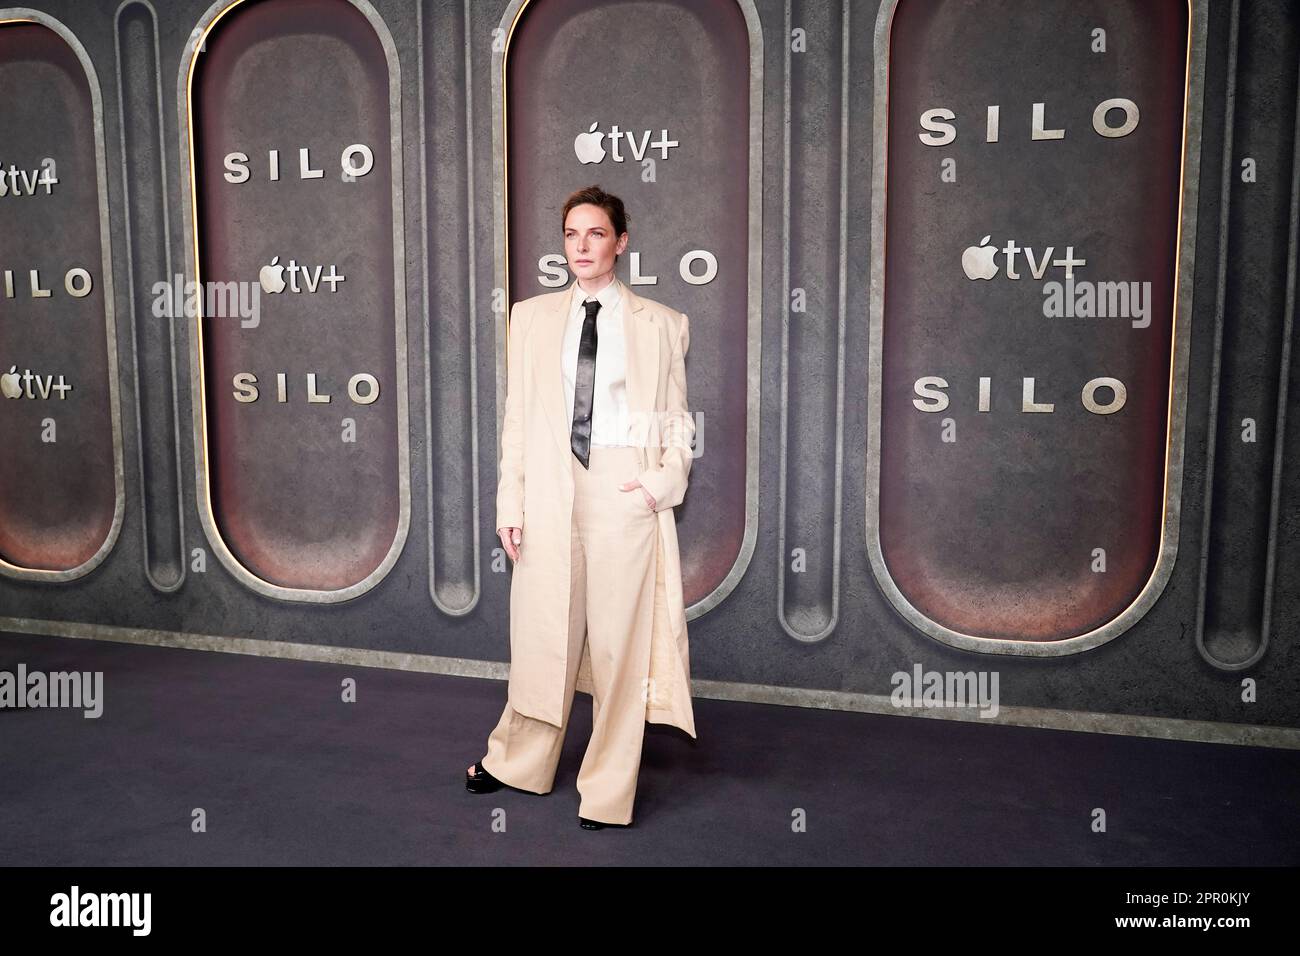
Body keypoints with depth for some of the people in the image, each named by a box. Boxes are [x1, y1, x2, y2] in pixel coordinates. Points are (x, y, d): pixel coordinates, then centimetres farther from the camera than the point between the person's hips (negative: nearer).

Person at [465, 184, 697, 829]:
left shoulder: (661, 325, 7)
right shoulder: (531, 317, 12)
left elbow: (677, 420, 7)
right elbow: (516, 416, 9)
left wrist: (664, 480, -10)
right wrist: (510, 499, 2)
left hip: (626, 492, -1)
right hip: (550, 488, 2)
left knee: (620, 640, 4)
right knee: (543, 635, 8)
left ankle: (608, 792, 20)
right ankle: (517, 761, 31)